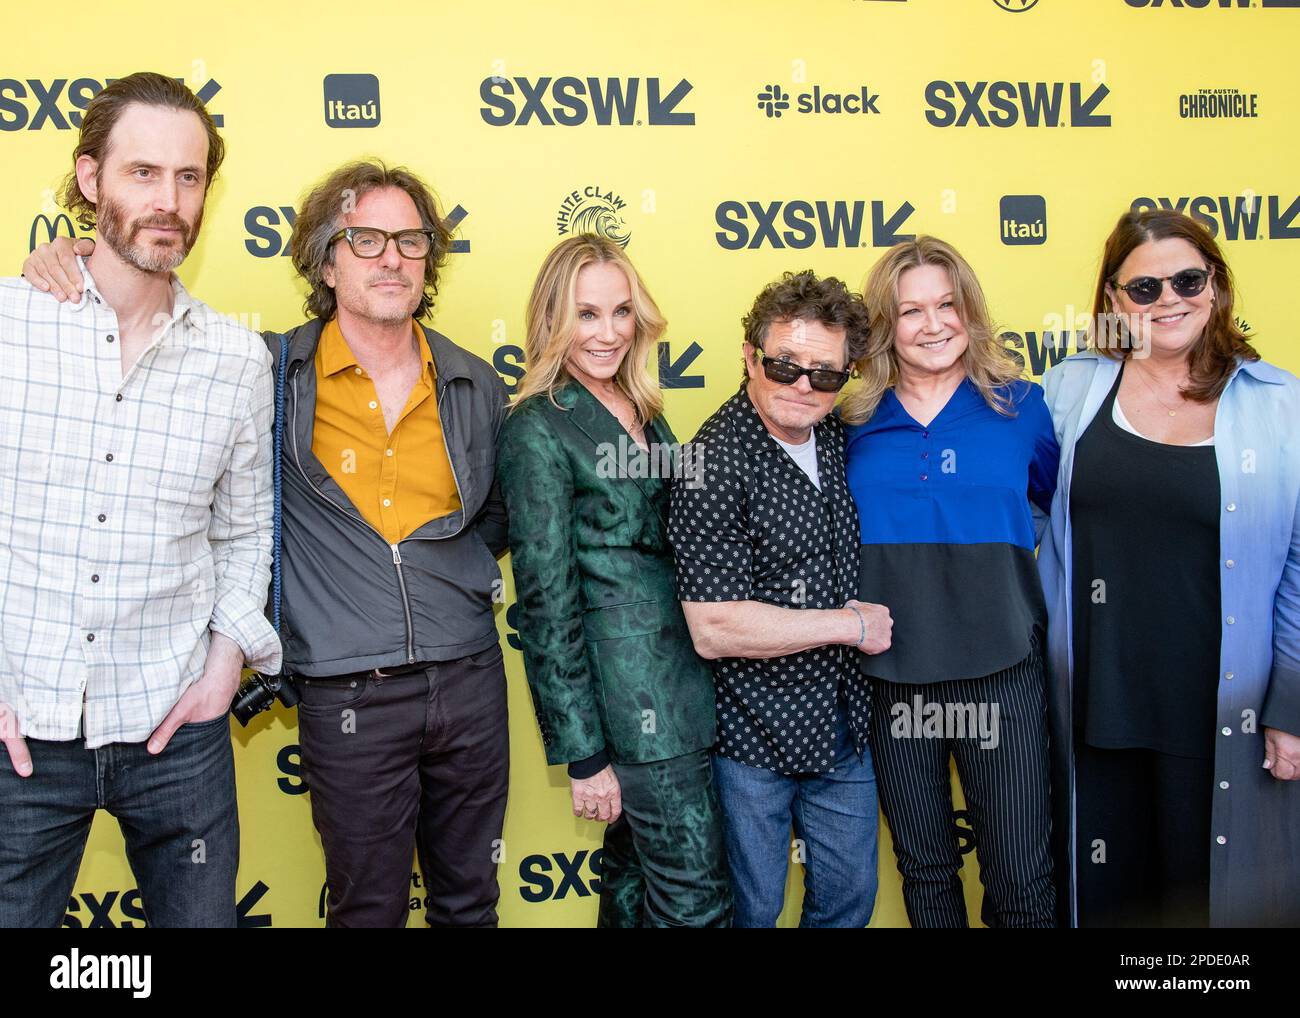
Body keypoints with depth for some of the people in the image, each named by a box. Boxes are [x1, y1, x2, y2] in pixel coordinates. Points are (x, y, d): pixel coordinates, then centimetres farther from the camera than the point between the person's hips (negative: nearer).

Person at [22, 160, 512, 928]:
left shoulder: (476, 385, 5)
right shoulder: (270, 374, -4)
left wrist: (462, 560, 2)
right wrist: (67, 272, -8)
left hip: (469, 681, 3)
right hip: (349, 697, -3)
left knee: (469, 898, 19)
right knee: (369, 907, 12)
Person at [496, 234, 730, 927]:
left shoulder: (643, 412, 10)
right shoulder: (538, 429, -13)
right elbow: (547, 601, -14)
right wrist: (583, 754, -14)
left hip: (682, 674, 7)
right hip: (631, 688, -7)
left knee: (635, 879, 19)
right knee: (696, 899, 2)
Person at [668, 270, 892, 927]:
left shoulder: (843, 441, 3)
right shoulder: (714, 463, -20)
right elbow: (714, 631, -25)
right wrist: (851, 626, -16)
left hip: (845, 726, 7)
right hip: (755, 732, -6)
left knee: (850, 897, 20)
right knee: (753, 907, 12)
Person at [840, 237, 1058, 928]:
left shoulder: (1020, 405, 1)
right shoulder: (858, 423, 3)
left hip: (999, 670, -1)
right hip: (892, 675, 2)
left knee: (1023, 879, 4)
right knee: (923, 868, 17)